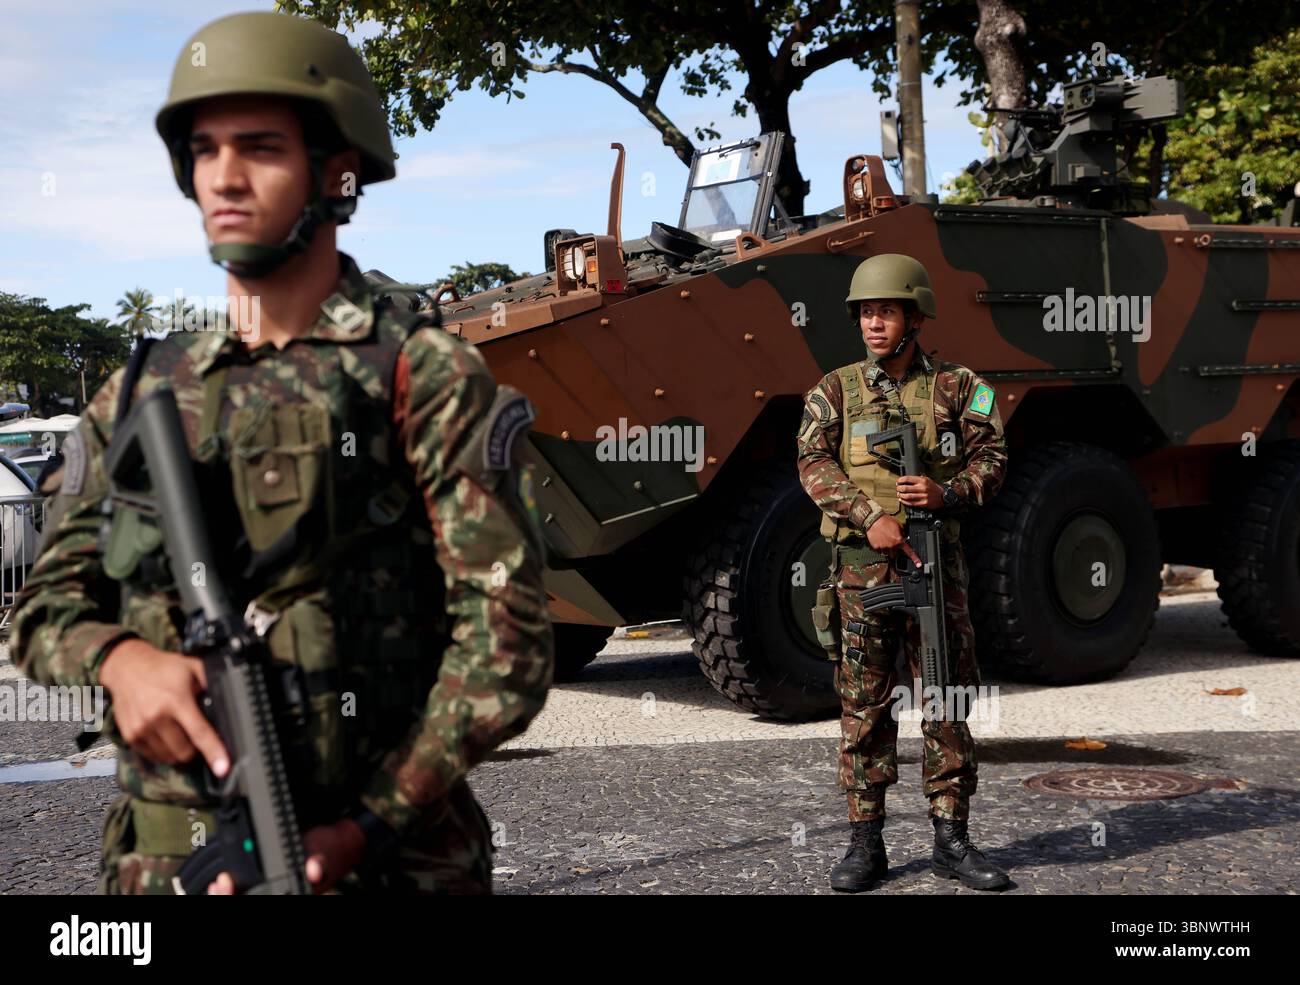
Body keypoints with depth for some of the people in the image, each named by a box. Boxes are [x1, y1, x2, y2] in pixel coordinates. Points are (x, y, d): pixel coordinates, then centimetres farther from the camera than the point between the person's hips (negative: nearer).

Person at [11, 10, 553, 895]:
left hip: (378, 862, -4)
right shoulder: (141, 395, 8)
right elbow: (49, 606, 9)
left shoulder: (426, 377, -7)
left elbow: (506, 642, -12)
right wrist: (120, 658, -13)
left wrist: (365, 830, -19)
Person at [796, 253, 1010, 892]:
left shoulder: (955, 387, 7)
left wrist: (947, 493, -16)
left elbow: (990, 460, 4)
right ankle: (866, 844, 10)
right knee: (863, 704, 2)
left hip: (936, 559, 1)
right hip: (863, 565, 0)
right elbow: (815, 464, -4)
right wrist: (871, 516, -18)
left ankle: (951, 840, 13)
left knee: (948, 699, 3)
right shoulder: (834, 391, 7)